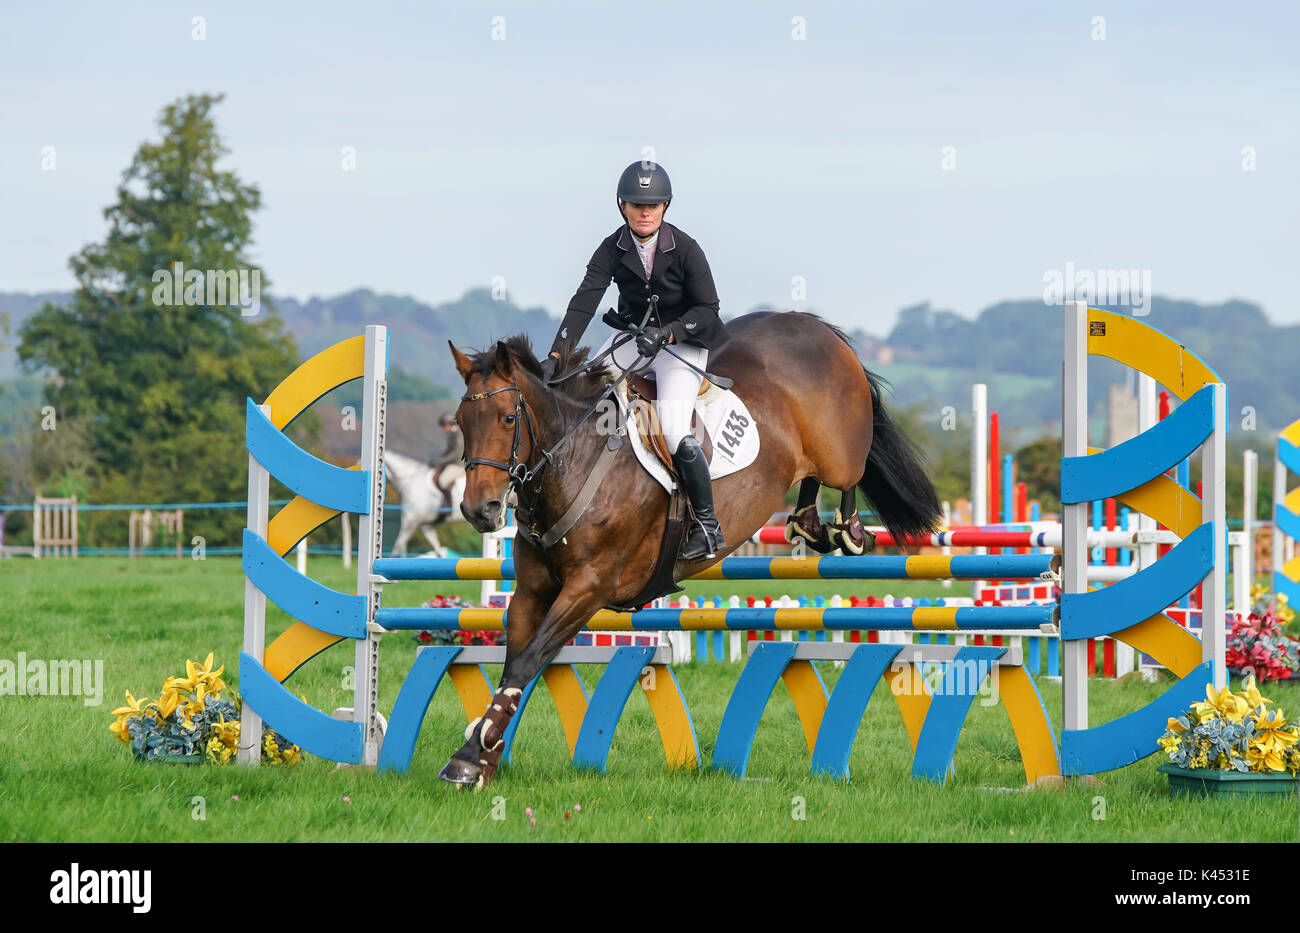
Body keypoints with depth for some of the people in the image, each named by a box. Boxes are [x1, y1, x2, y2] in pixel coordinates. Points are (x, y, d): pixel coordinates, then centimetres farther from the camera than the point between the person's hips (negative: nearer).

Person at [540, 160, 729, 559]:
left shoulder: (685, 249, -18)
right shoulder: (612, 250, -11)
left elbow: (707, 308, -13)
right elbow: (583, 303, -18)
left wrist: (666, 333, -29)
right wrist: (556, 356, -30)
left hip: (683, 341, -5)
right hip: (634, 336, 5)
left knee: (673, 430, -22)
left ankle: (707, 525, -8)